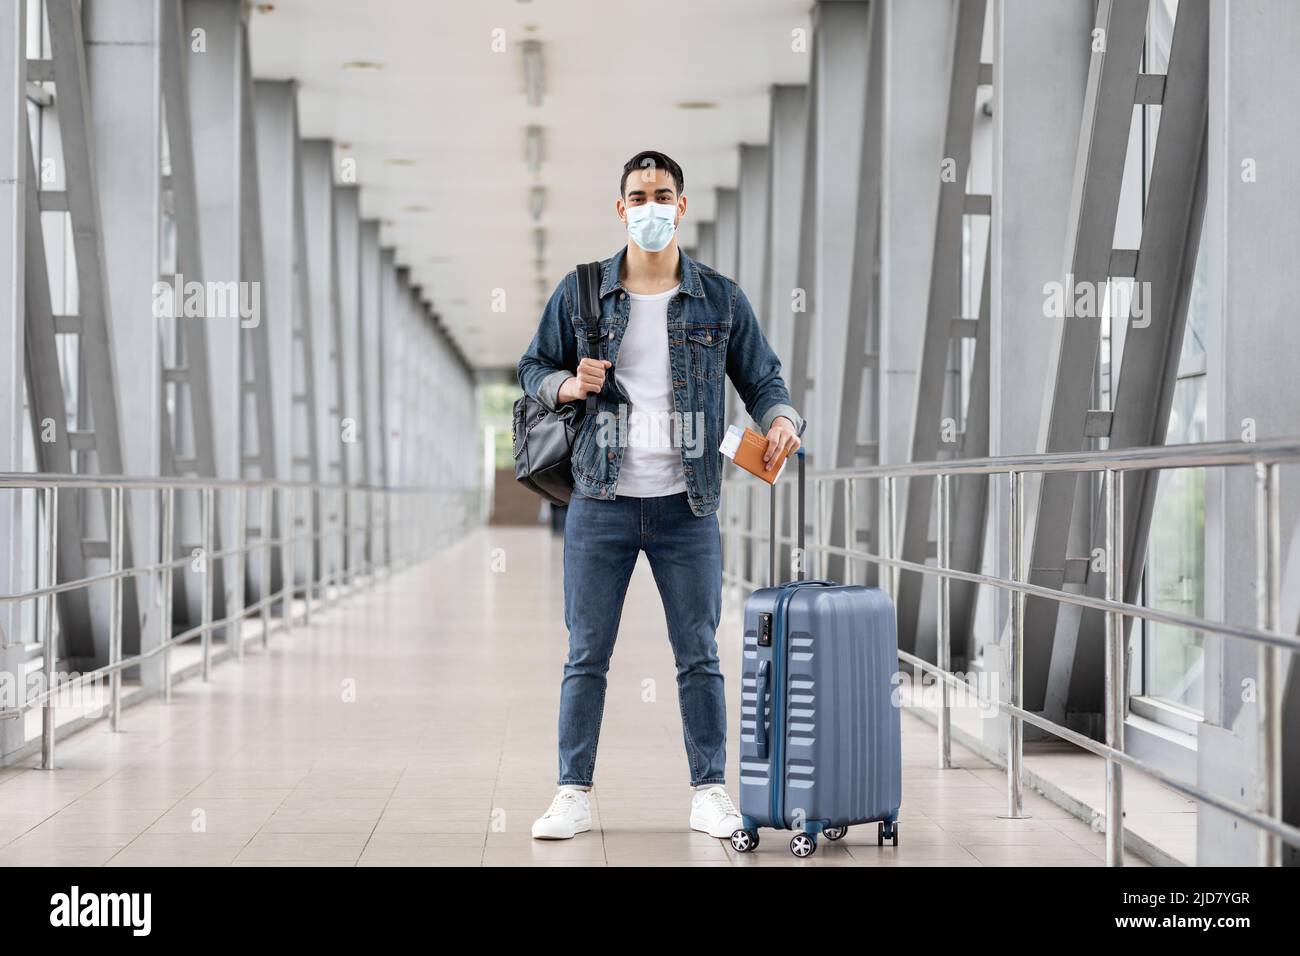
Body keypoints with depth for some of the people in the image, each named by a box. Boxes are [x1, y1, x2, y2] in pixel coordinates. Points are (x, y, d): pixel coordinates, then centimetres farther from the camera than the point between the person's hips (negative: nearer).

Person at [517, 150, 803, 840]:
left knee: (698, 653, 5)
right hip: (601, 501, 0)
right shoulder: (580, 292, 5)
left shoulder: (720, 299, 6)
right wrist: (569, 386, -9)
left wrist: (781, 419, -11)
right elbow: (532, 368, 13)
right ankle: (573, 794, 12)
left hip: (687, 505, 0)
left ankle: (710, 791, 15)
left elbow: (761, 377, 10)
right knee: (586, 654, 4)